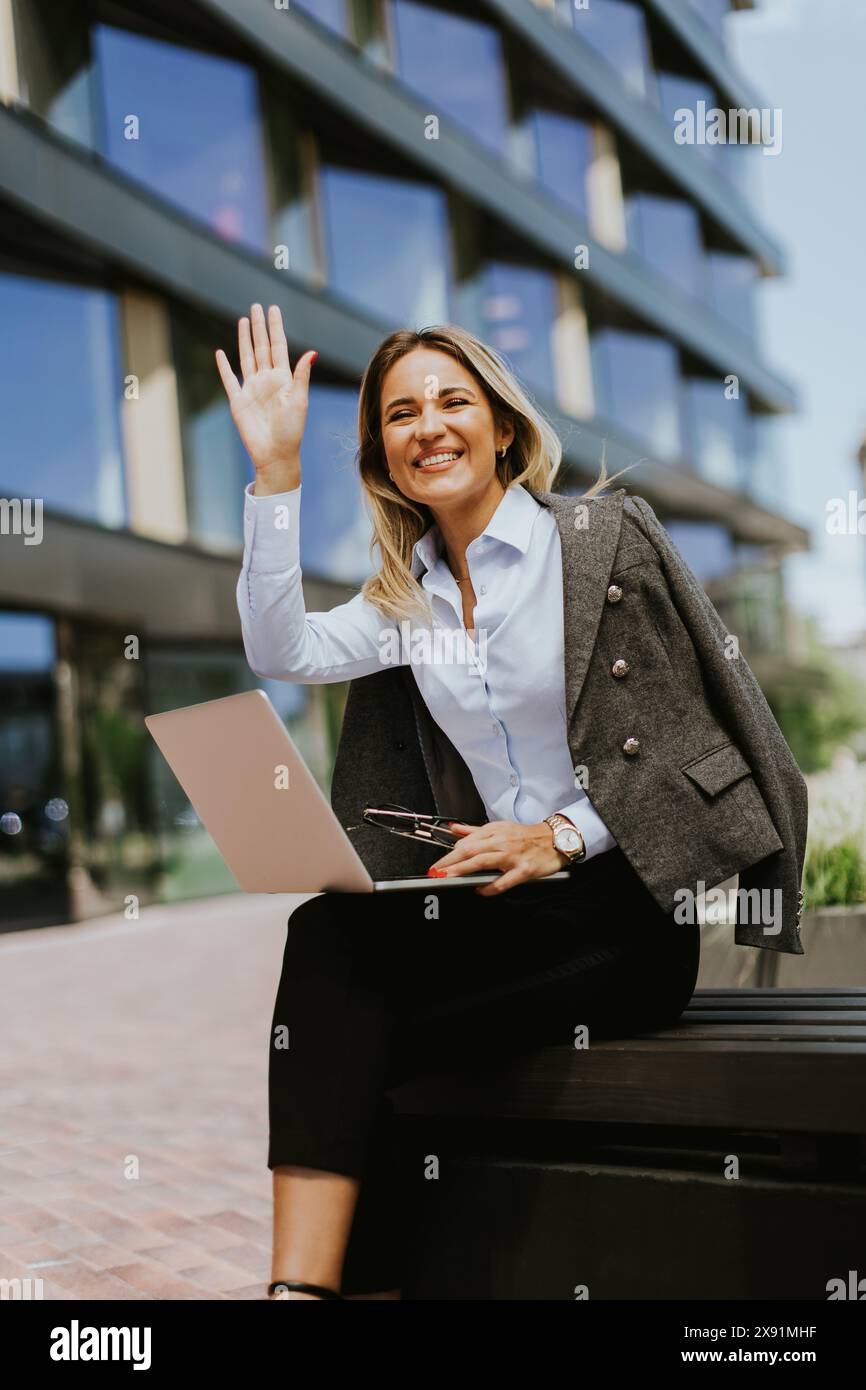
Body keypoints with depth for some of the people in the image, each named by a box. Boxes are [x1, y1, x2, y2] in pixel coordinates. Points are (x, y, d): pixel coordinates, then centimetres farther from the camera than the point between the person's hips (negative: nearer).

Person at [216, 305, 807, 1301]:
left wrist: (562, 835, -16)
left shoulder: (607, 535, -1)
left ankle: (319, 1278, -13)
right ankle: (306, 1280, -24)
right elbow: (282, 650, -4)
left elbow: (696, 740, -4)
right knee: (327, 939, -24)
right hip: (501, 902, 5)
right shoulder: (405, 598, 14)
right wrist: (275, 467, -5)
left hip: (622, 904, -5)